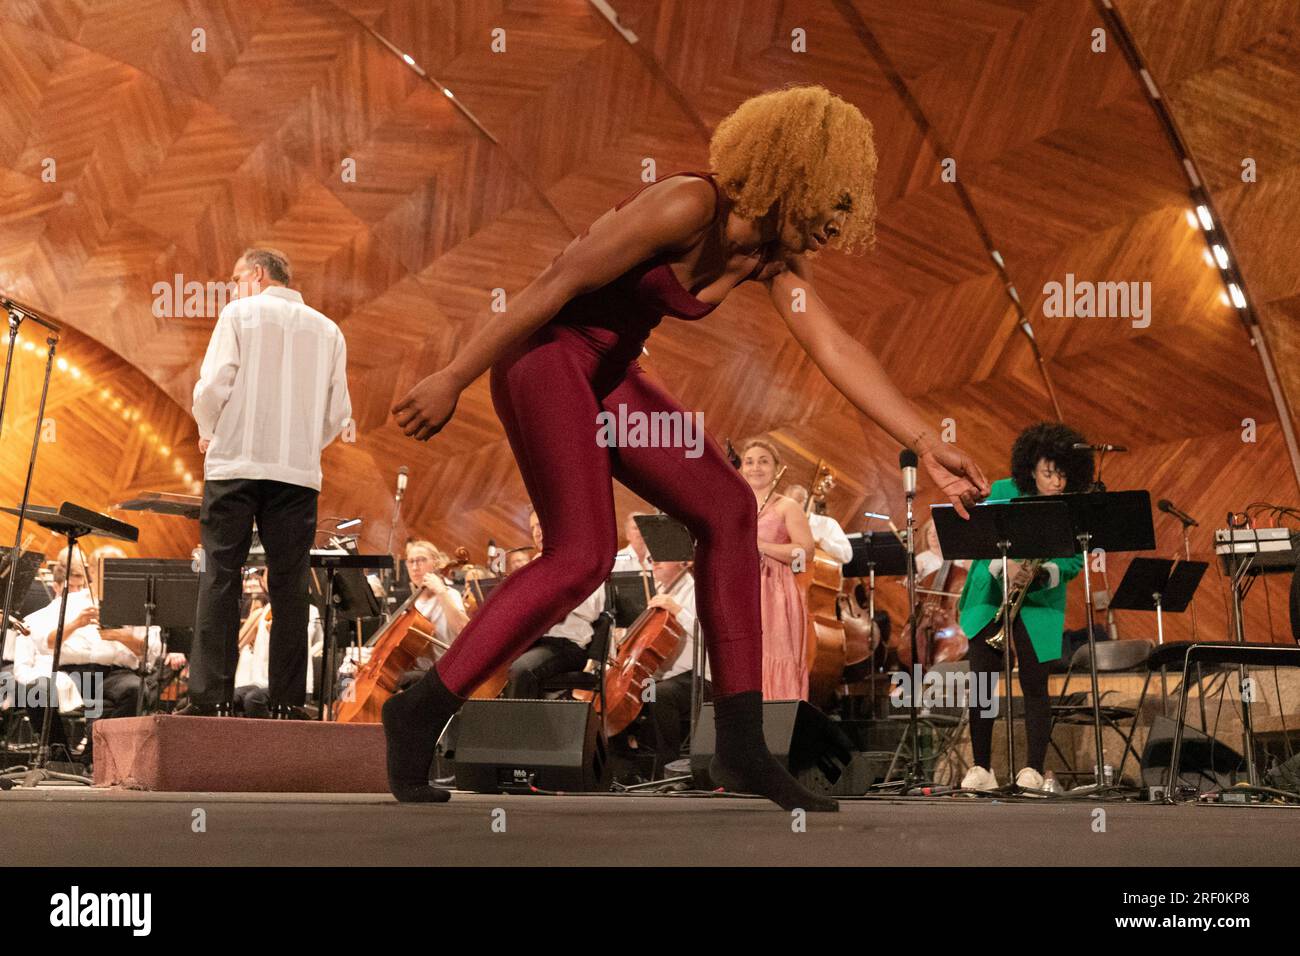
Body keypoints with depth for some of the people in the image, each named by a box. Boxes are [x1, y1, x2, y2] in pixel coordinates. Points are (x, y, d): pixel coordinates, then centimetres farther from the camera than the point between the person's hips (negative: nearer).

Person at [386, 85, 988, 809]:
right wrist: (453, 380, -21)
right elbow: (556, 285, -22)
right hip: (544, 353, -9)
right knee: (583, 557, -18)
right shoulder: (689, 206, -22)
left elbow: (837, 348, 1)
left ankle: (741, 749, 4)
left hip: (609, 374, 9)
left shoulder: (776, 252, 4)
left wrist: (926, 442, -6)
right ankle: (420, 714, -5)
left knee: (727, 509, 2)